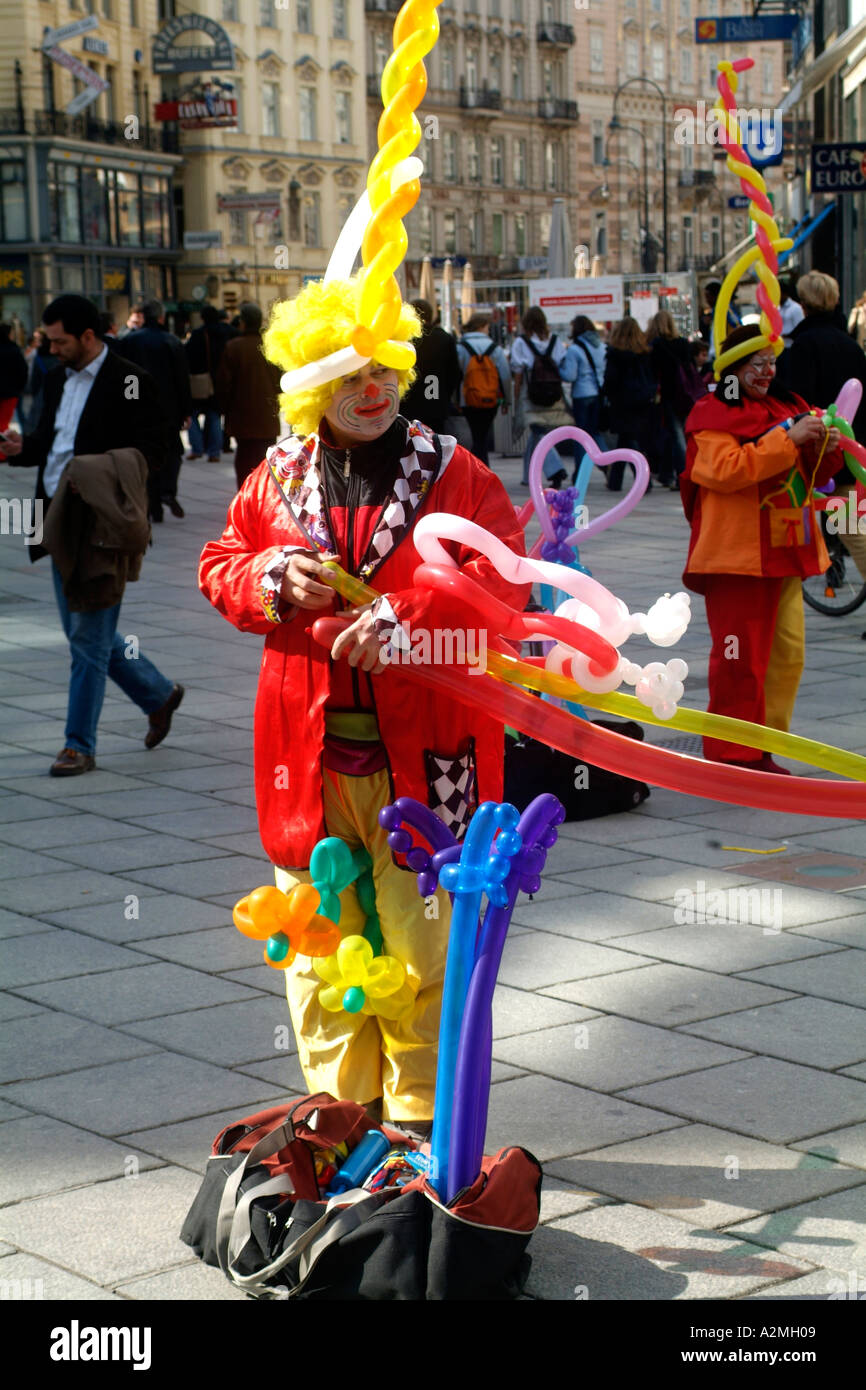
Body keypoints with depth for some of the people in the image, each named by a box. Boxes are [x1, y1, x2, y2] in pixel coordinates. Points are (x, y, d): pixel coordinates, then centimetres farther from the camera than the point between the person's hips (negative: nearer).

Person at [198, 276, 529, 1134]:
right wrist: (275, 580, -9)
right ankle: (343, 1107, 25)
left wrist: (405, 615, -22)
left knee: (421, 941, 2)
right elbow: (220, 567, 14)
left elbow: (505, 581, -10)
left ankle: (419, 1114, 18)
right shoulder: (276, 481, 7)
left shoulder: (454, 474, -1)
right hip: (308, 750, 3)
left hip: (421, 752, -3)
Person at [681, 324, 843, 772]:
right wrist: (789, 440, -22)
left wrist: (825, 451, 3)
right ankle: (731, 758, 2)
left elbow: (808, 477, 26)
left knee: (788, 651, 7)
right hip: (738, 554, -7)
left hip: (785, 550, 7)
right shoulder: (714, 415, -5)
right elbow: (725, 468, -22)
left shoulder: (786, 406, 17)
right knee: (740, 657, -6)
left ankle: (761, 751, 17)